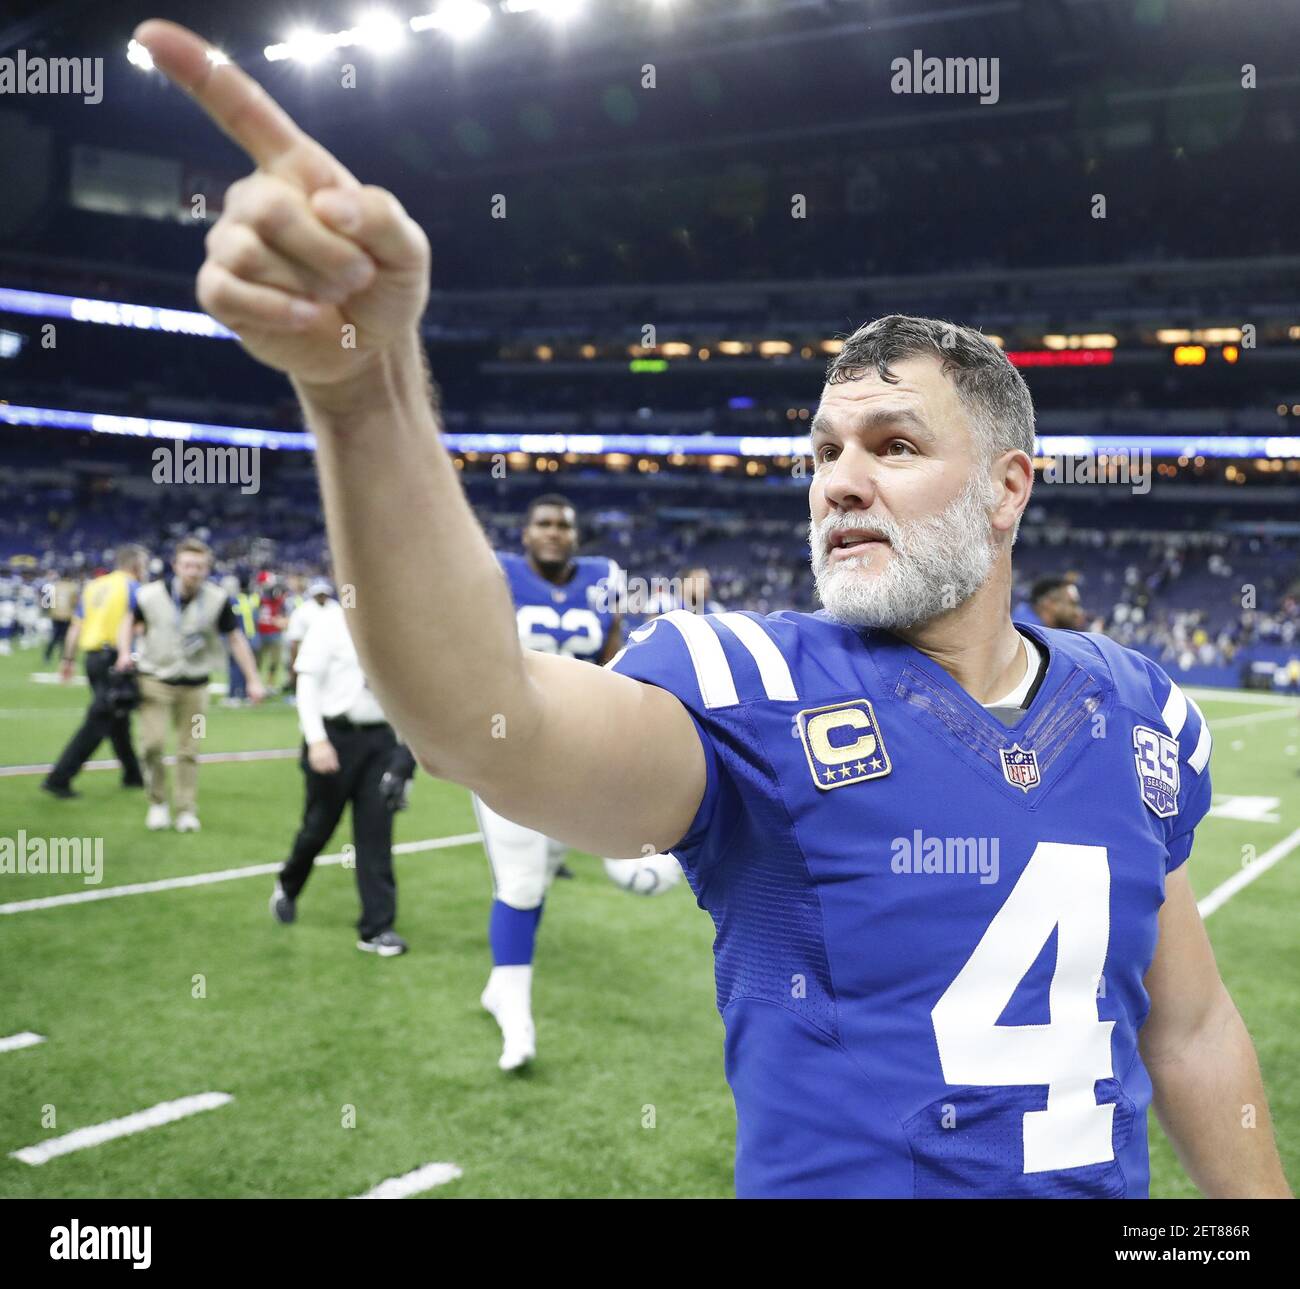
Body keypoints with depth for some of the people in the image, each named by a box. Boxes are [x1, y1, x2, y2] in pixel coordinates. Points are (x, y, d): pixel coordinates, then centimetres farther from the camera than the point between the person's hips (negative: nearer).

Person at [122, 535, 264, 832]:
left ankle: (187, 811, 17)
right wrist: (125, 652, -8)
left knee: (189, 751, 3)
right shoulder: (151, 594, -11)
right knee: (152, 743, -12)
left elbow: (235, 638, 0)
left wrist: (252, 680, -2)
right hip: (155, 680, -1)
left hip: (194, 685, 1)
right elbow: (131, 621, 9)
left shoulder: (217, 599, -10)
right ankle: (158, 803, 10)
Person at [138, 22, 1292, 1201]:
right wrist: (365, 387, -51)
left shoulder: (1137, 714, -1)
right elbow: (491, 721, -38)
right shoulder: (756, 690, -16)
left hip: (1107, 1180, 4)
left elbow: (1190, 1029, 9)